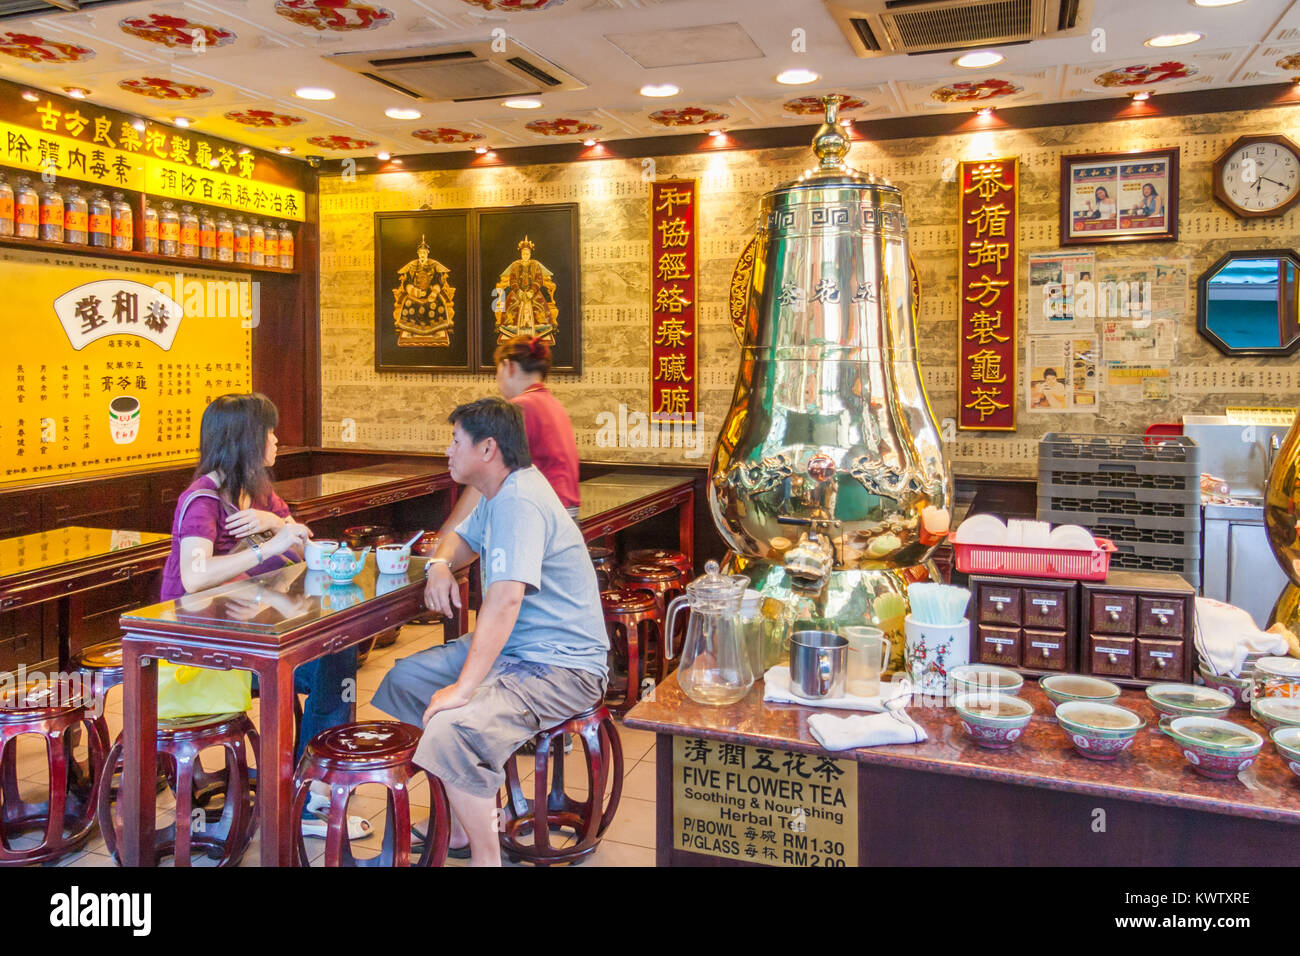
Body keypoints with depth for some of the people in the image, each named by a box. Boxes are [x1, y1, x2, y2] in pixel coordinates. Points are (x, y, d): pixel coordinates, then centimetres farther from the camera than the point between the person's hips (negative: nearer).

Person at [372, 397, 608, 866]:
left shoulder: (520, 502, -23)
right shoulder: (500, 492, 10)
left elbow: (505, 601, -31)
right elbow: (464, 537, 27)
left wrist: (463, 688, -32)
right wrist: (440, 564, 2)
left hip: (561, 667, -11)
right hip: (511, 649, 11)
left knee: (451, 730, -31)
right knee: (403, 679, 14)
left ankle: (485, 855, -10)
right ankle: (460, 820, 21)